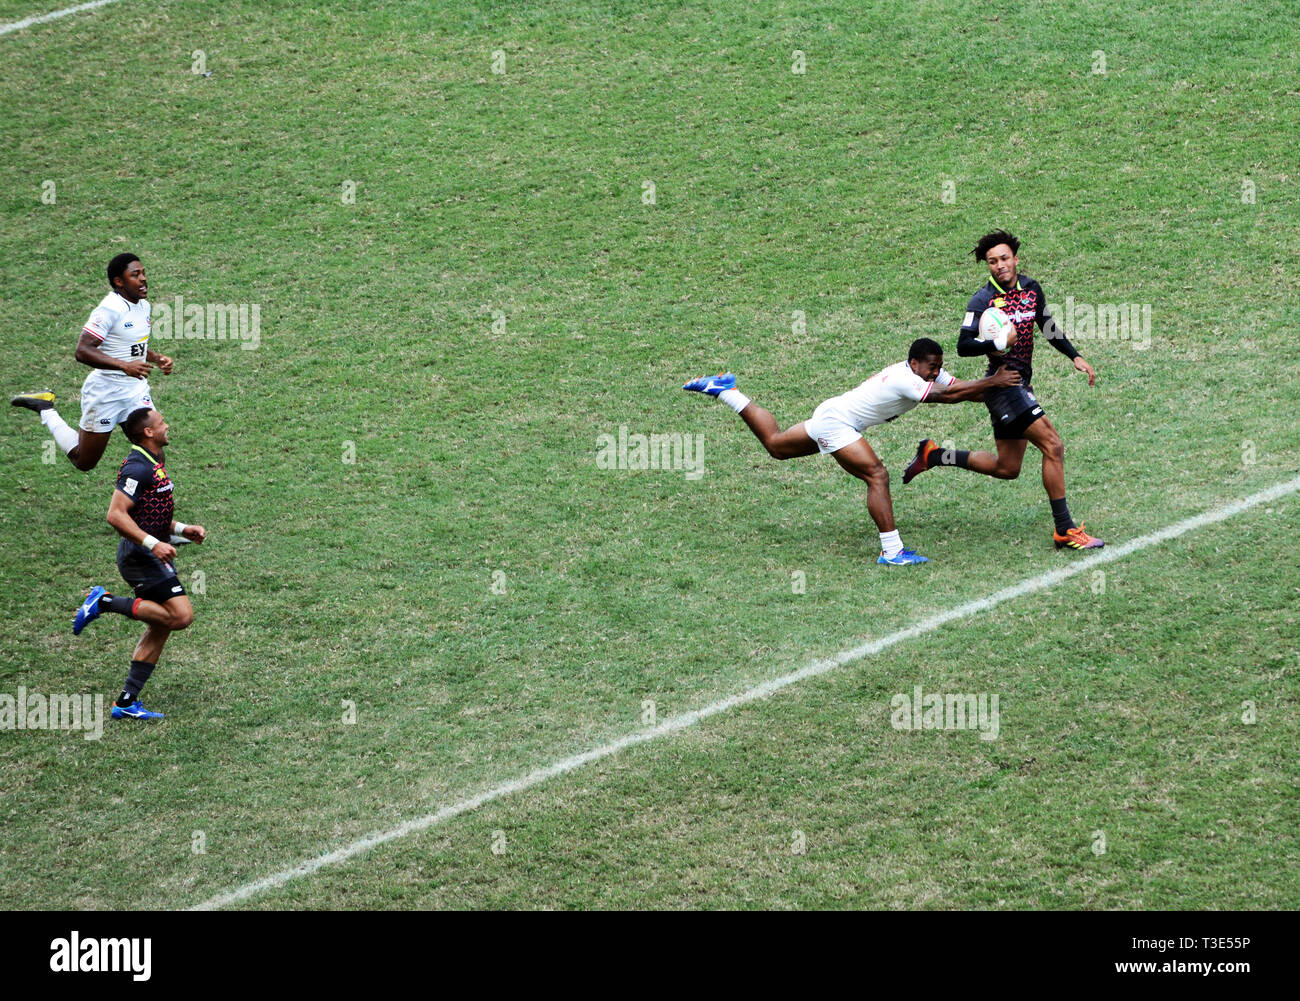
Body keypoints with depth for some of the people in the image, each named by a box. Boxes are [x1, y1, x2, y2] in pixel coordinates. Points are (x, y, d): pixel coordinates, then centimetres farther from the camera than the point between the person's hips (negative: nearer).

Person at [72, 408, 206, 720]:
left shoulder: (152, 465, 17)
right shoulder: (138, 468, -16)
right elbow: (116, 515, -23)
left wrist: (182, 529, 15)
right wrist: (153, 543, -27)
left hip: (151, 554, 10)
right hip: (141, 555, -10)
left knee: (160, 628, 8)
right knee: (180, 615, -16)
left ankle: (127, 701, 9)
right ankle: (105, 602, -8)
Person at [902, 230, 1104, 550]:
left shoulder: (1031, 289, 8)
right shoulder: (983, 301, -12)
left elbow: (1048, 328, 22)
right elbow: (963, 346, -14)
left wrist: (1076, 357, 14)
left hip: (1020, 385, 8)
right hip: (1004, 383, -8)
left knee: (1007, 468, 14)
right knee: (1053, 446, -16)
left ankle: (934, 455, 25)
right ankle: (1065, 530, -12)